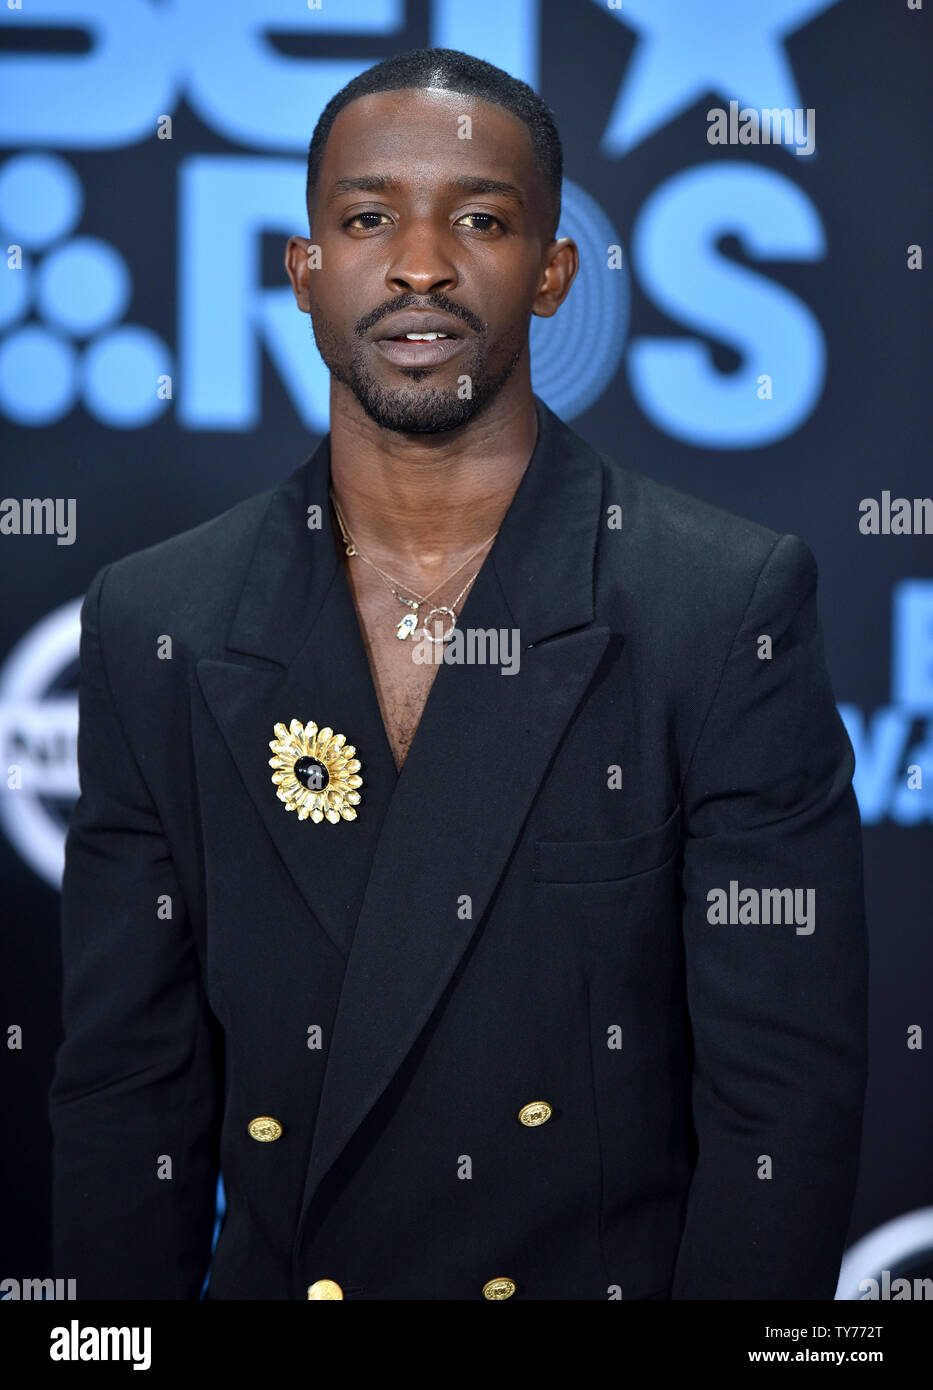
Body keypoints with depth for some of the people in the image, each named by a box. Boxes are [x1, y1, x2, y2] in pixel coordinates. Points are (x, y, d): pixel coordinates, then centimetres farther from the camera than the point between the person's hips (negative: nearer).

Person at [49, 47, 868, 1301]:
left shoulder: (732, 608, -12)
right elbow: (129, 1082, 0)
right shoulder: (157, 629, -3)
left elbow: (783, 1090, -13)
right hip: (278, 1273, 2)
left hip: (613, 1273, -2)